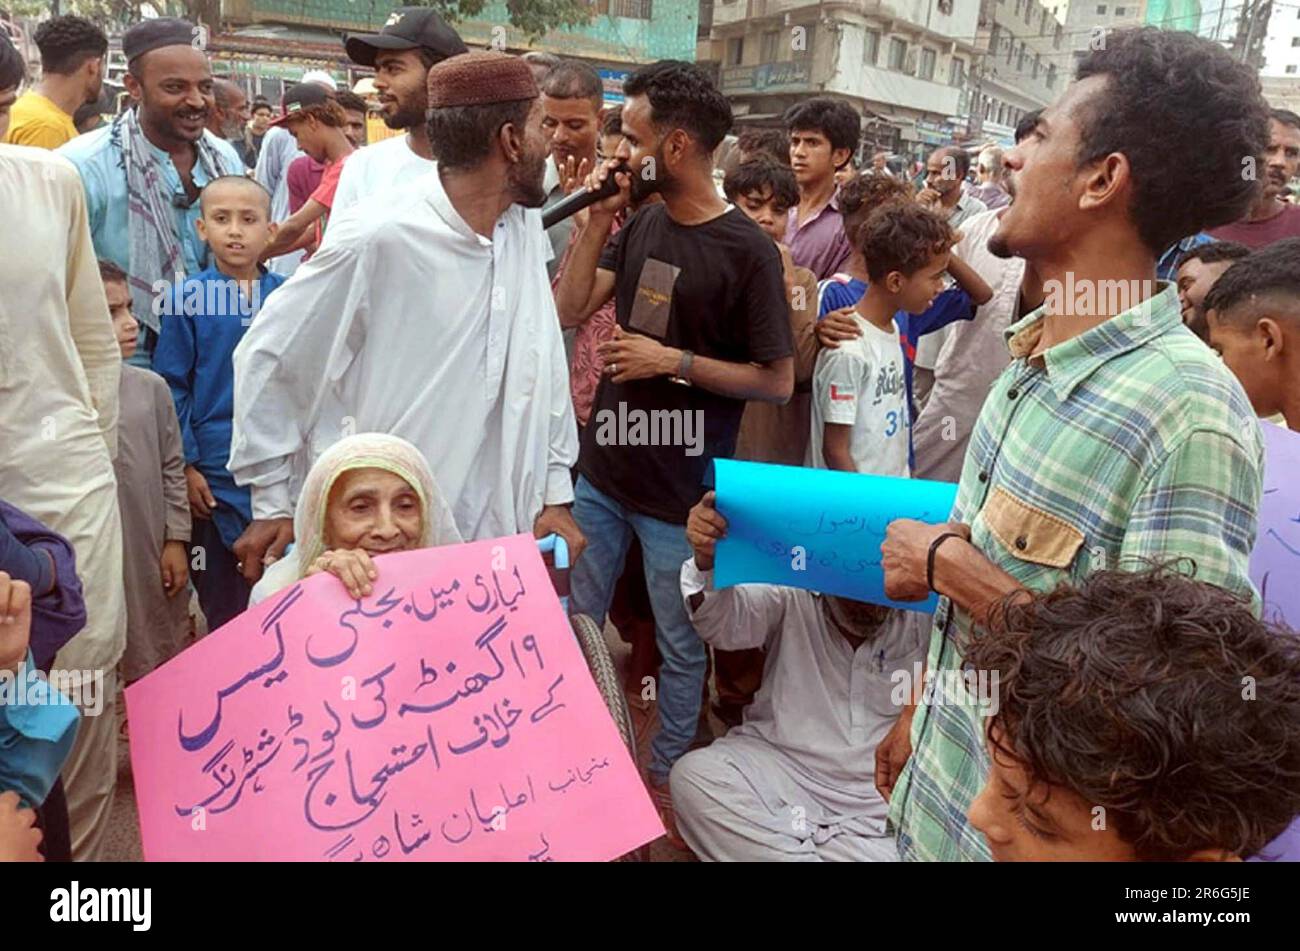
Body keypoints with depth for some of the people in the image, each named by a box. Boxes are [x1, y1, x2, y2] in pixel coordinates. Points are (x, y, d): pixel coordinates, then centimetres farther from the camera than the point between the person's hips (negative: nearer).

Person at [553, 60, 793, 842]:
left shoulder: (746, 251, -15)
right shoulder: (643, 223, 4)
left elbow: (778, 381, -13)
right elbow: (568, 311, 2)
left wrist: (674, 361, -20)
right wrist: (598, 220, -7)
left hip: (680, 492, -6)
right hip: (602, 470, 6)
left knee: (681, 645, 14)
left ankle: (666, 774, 35)